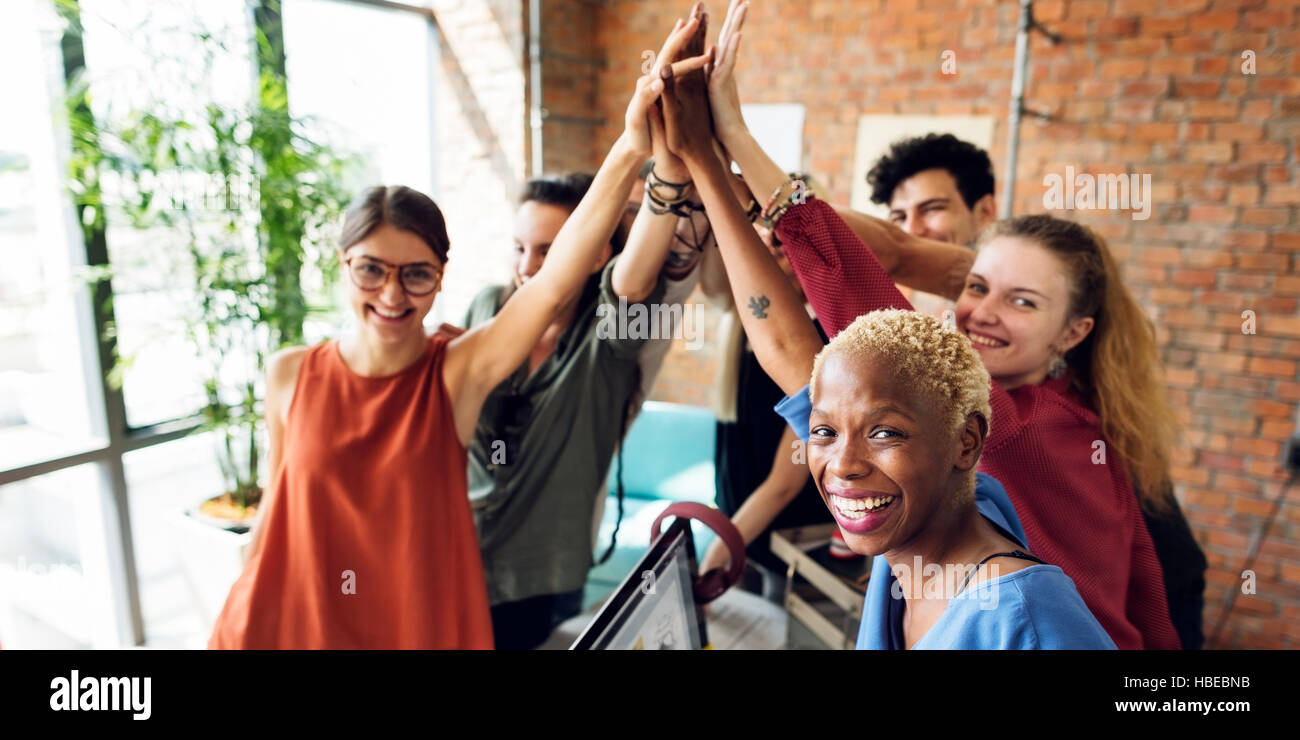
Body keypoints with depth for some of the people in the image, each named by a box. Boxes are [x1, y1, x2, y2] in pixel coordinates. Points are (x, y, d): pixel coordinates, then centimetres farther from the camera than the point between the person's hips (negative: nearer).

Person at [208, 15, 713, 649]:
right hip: (285, 623, 2)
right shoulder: (289, 375, -9)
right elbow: (278, 500, 3)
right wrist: (239, 610, 12)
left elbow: (554, 285, -31)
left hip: (423, 625, -1)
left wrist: (629, 152, -41)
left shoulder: (459, 372, -16)